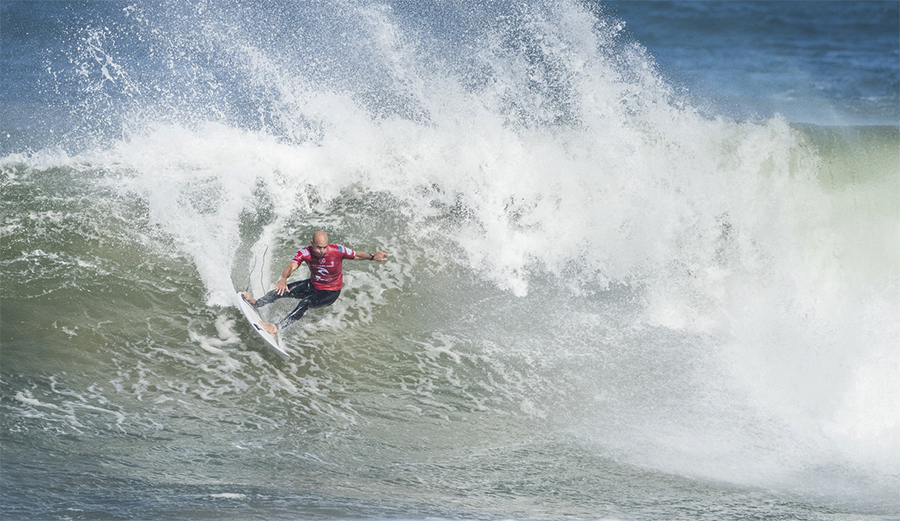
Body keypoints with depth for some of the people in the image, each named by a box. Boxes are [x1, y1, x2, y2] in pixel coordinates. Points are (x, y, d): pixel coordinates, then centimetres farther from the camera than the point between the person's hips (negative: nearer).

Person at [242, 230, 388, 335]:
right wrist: (283, 278, -57)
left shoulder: (337, 251, -27)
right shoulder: (305, 253, -22)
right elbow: (292, 266, -37)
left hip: (330, 293, -4)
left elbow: (356, 255, -10)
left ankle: (276, 328, -32)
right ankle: (256, 303, 14)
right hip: (313, 286, 4)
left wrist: (372, 257, -24)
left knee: (305, 303, -27)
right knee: (284, 289, -8)